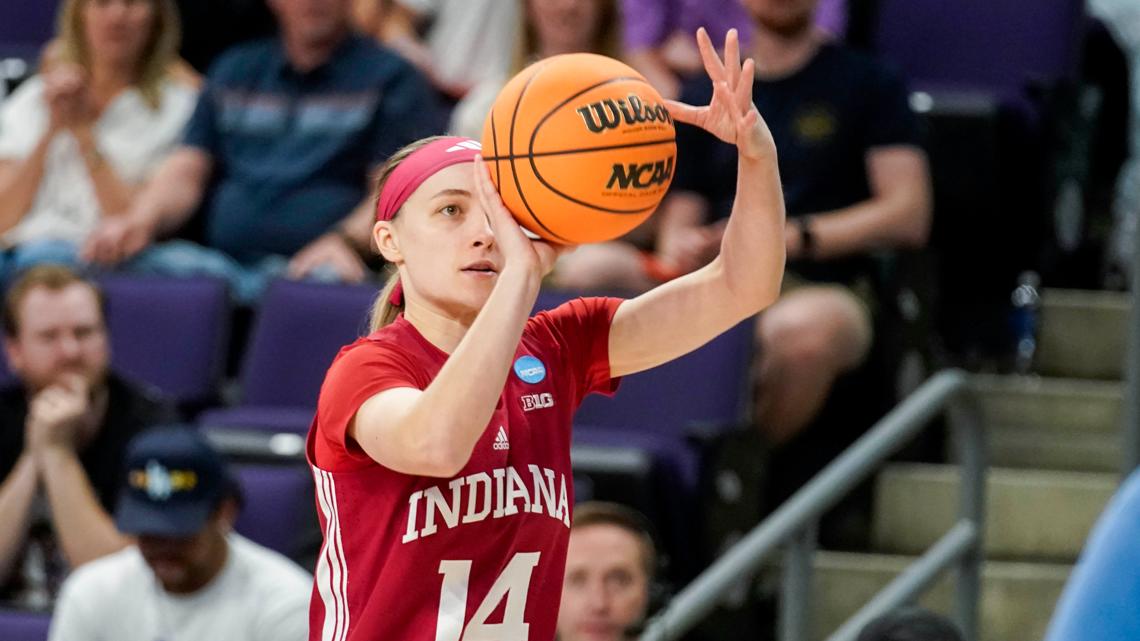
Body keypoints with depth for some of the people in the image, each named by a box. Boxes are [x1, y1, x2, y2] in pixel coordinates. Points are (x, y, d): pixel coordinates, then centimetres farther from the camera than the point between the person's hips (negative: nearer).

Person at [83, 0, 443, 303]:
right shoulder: (234, 72, 26)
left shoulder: (390, 78, 13)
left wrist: (346, 241, -21)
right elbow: (187, 172, 19)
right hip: (222, 261, 3)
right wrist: (139, 222, -4)